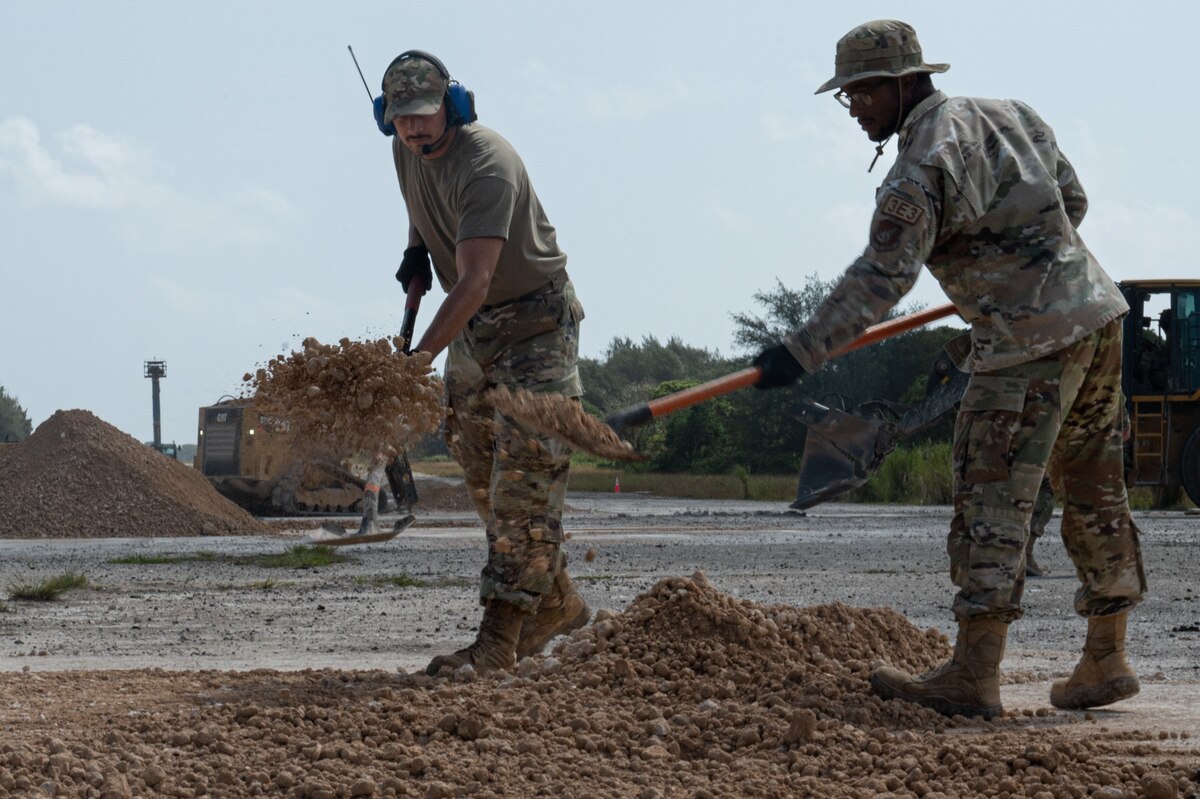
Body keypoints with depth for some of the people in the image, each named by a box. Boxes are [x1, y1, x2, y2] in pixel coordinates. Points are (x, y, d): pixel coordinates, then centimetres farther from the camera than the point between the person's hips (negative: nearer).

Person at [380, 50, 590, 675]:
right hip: (471, 329, 9)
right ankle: (557, 604, 24)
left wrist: (419, 359, -44)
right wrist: (417, 248, 10)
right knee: (484, 479, 10)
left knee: (524, 478, -15)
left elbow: (475, 281, -36)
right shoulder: (407, 152, -1)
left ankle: (499, 640, -20)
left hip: (535, 321, -9)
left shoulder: (487, 165, -28)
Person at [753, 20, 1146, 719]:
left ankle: (973, 676, -8)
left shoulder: (920, 168, -13)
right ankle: (1106, 661, 20)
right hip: (1096, 310, 9)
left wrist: (803, 351, -21)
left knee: (992, 498, -6)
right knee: (1095, 494, 14)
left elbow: (882, 276, -20)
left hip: (1031, 344, -9)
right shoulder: (1006, 114, 12)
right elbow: (1073, 201, 19)